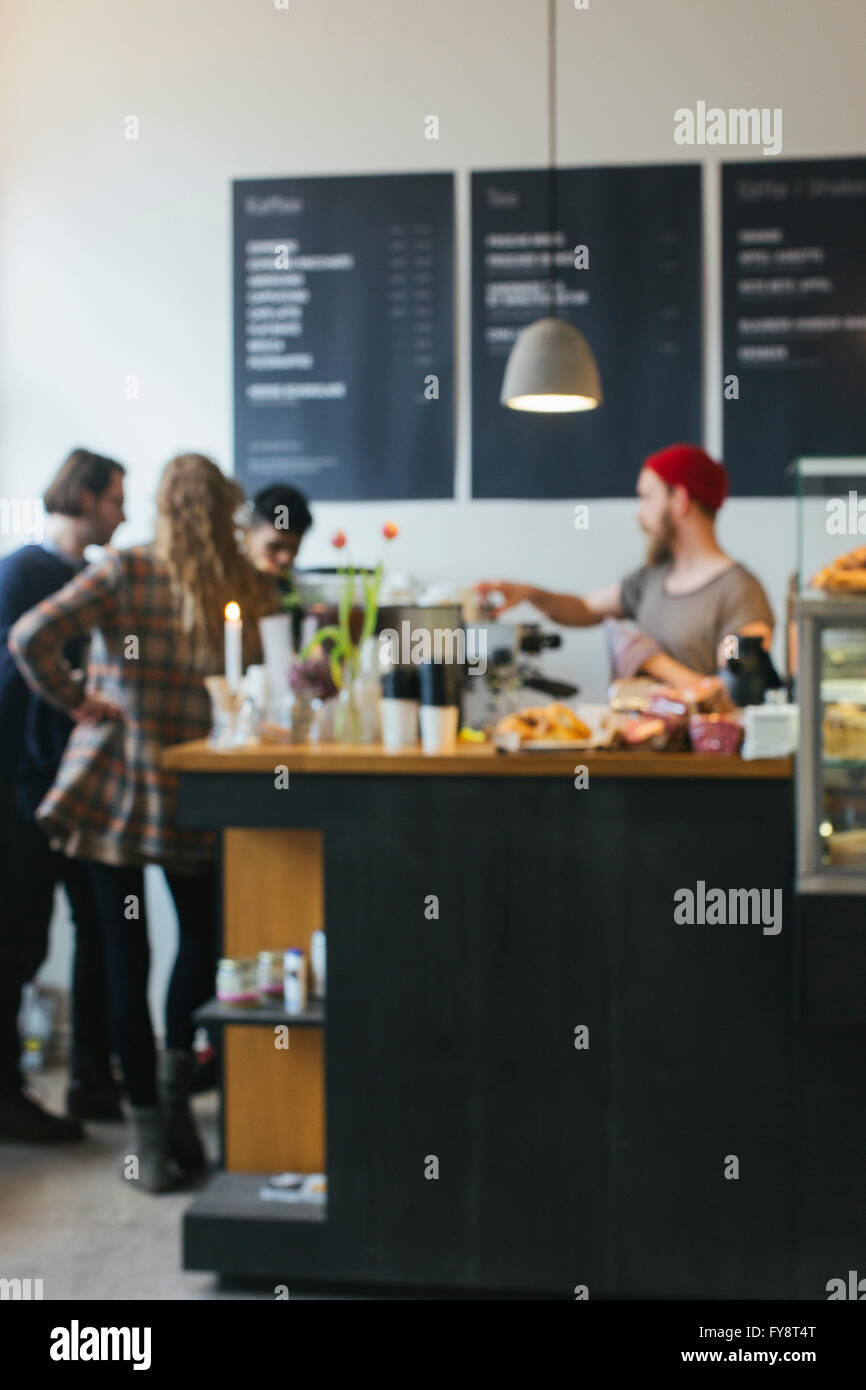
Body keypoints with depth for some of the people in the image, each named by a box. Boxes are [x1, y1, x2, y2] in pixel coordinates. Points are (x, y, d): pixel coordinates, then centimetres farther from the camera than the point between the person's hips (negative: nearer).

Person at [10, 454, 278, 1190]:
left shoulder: (125, 572, -8)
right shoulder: (247, 588, -4)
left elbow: (30, 639, -17)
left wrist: (77, 699, -5)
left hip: (115, 784, -1)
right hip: (196, 797, 1)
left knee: (128, 956, 7)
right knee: (203, 935, 24)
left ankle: (148, 1127, 12)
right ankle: (176, 1074, 16)